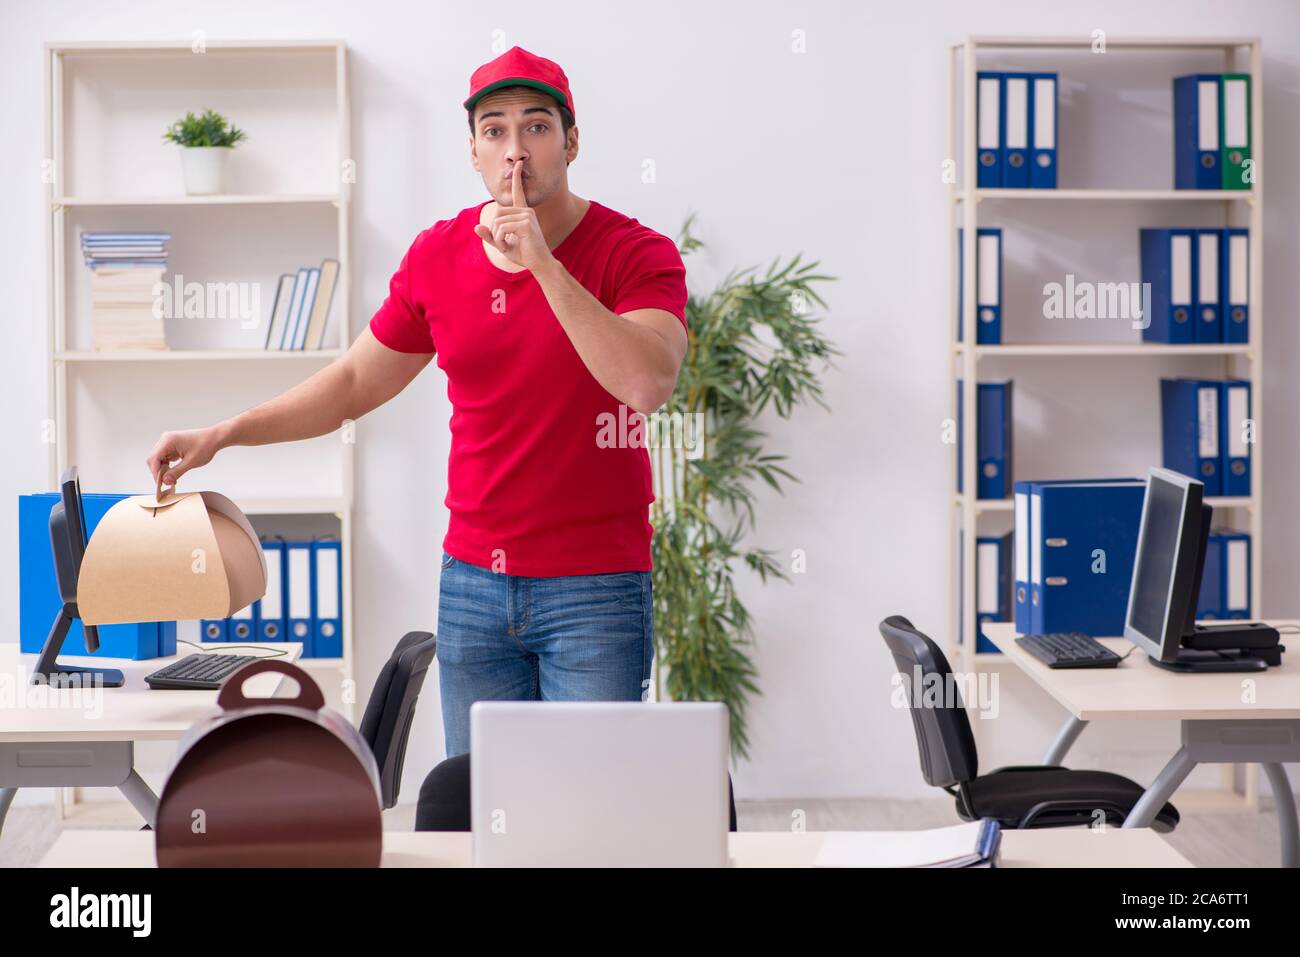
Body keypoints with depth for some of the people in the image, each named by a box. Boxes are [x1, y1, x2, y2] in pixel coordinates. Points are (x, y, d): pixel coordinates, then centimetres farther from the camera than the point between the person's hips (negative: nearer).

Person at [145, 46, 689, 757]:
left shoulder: (636, 253, -8)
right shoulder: (438, 257, 6)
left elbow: (648, 384, -26)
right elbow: (357, 381, 17)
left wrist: (542, 263, -27)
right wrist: (219, 435, 10)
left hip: (596, 589, -4)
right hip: (474, 580, 4)